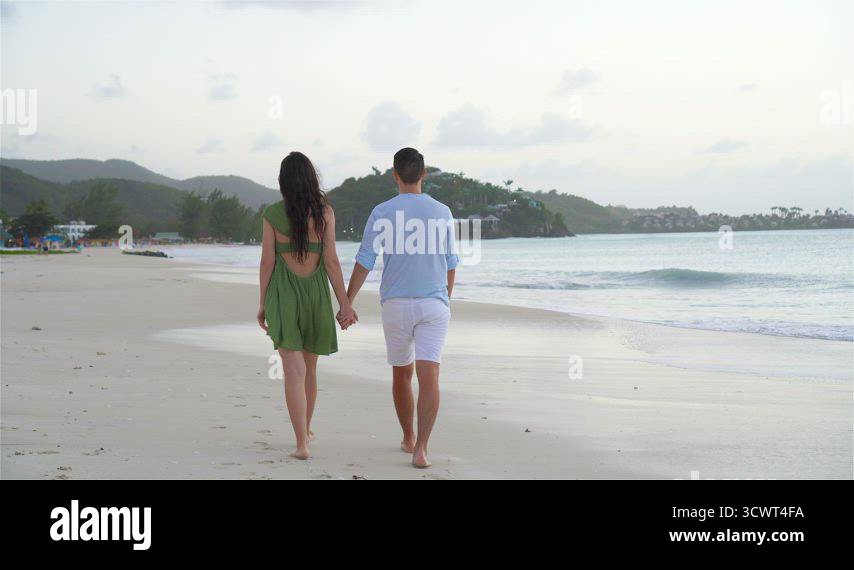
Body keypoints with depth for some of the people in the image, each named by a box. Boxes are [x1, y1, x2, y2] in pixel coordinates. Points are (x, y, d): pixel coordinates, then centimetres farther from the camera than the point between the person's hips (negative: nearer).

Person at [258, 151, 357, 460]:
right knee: (309, 367, 20)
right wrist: (344, 304, -5)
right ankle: (306, 431, 35)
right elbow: (331, 260, -8)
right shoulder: (324, 211, -4)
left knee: (294, 371, -6)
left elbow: (267, 261, -5)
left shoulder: (272, 213, -5)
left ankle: (302, 443, -17)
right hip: (316, 295, 2)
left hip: (282, 295, -2)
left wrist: (263, 304, 5)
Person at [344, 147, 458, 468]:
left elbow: (364, 262, -7)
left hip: (395, 306, 1)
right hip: (434, 305, -1)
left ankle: (409, 438, 34)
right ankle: (420, 450, -22)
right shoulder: (442, 213, 2)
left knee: (401, 374, 19)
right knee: (429, 377, -9)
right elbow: (449, 264, 10)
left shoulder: (381, 214, -3)